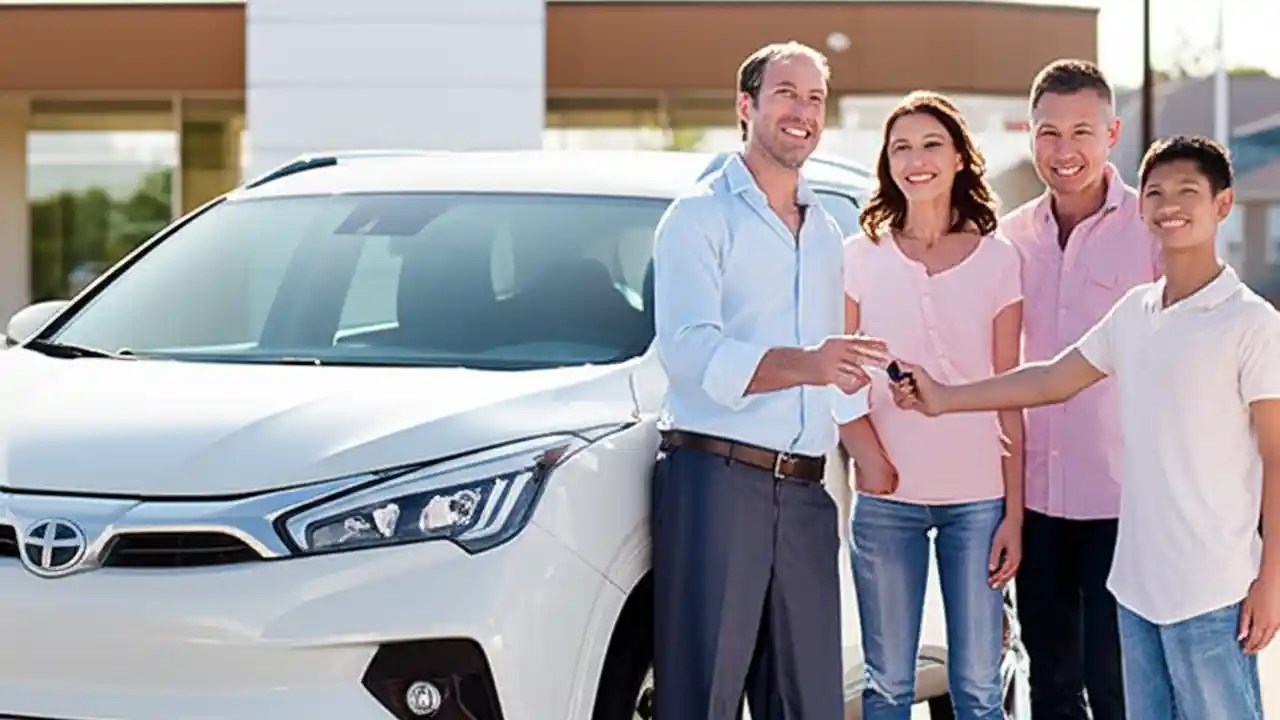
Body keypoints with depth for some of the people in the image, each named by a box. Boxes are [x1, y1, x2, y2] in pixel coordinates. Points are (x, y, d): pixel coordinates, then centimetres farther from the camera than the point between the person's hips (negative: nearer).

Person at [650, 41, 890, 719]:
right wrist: (803, 365, -31)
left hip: (803, 491, 6)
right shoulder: (699, 216, -1)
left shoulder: (824, 233, 21)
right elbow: (690, 349, -16)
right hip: (714, 477, -6)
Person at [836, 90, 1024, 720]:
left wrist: (1015, 511, -1)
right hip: (886, 495, 0)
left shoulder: (997, 259, 4)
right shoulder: (861, 256, 5)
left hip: (978, 495, 0)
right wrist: (864, 451, -13)